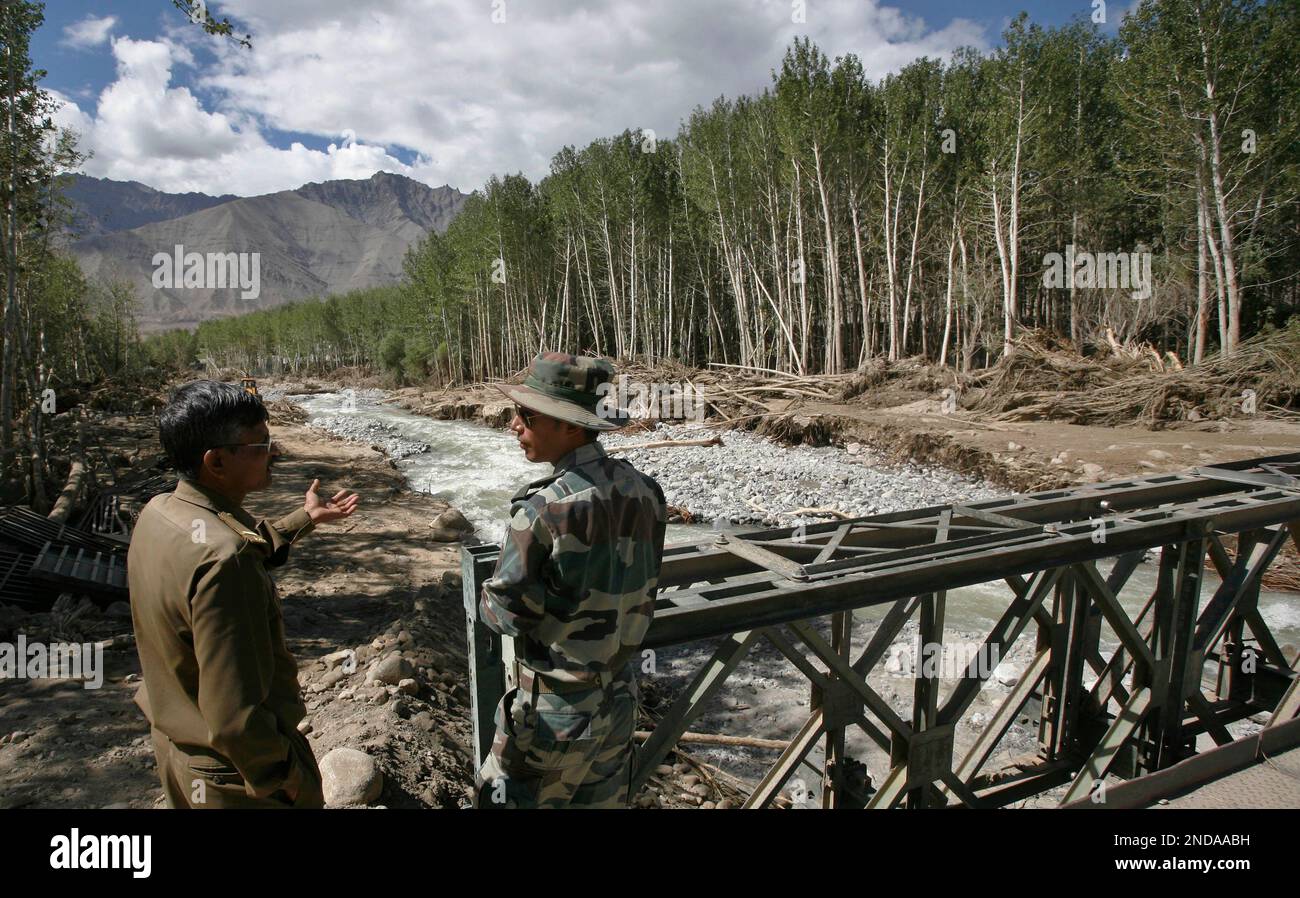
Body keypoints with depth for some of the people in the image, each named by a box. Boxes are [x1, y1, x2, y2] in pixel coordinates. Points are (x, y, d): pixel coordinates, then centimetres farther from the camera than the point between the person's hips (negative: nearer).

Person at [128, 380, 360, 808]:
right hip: (233, 773, -8)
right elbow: (235, 719, -32)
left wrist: (303, 519, 21)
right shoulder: (222, 558, -35)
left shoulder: (157, 513, -6)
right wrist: (285, 776, -18)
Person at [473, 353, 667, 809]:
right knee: (601, 800, 23)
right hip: (619, 698, 6)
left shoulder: (544, 507, -25)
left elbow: (503, 609, -16)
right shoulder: (644, 490, -6)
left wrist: (488, 599, 5)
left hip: (553, 712, -6)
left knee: (502, 799, 14)